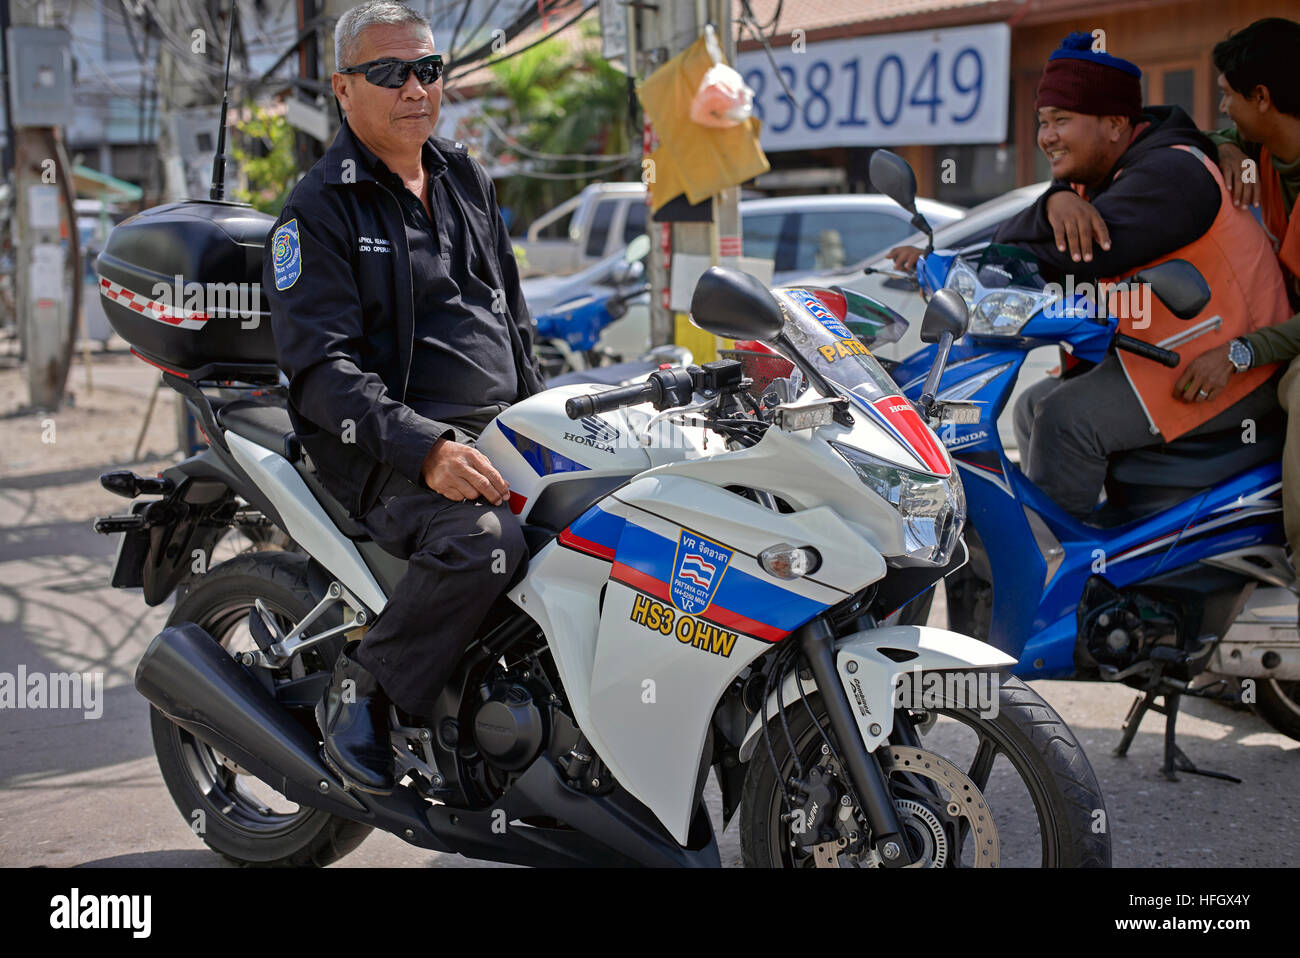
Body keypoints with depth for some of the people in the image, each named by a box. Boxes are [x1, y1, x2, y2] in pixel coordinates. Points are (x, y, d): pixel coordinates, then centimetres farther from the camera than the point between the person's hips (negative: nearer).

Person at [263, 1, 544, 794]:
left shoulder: (468, 180, 17)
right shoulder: (319, 210, -6)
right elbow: (322, 368, -16)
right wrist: (426, 449, -29)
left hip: (502, 430, 8)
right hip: (390, 452, -7)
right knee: (483, 542, -35)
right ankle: (361, 686, -13)